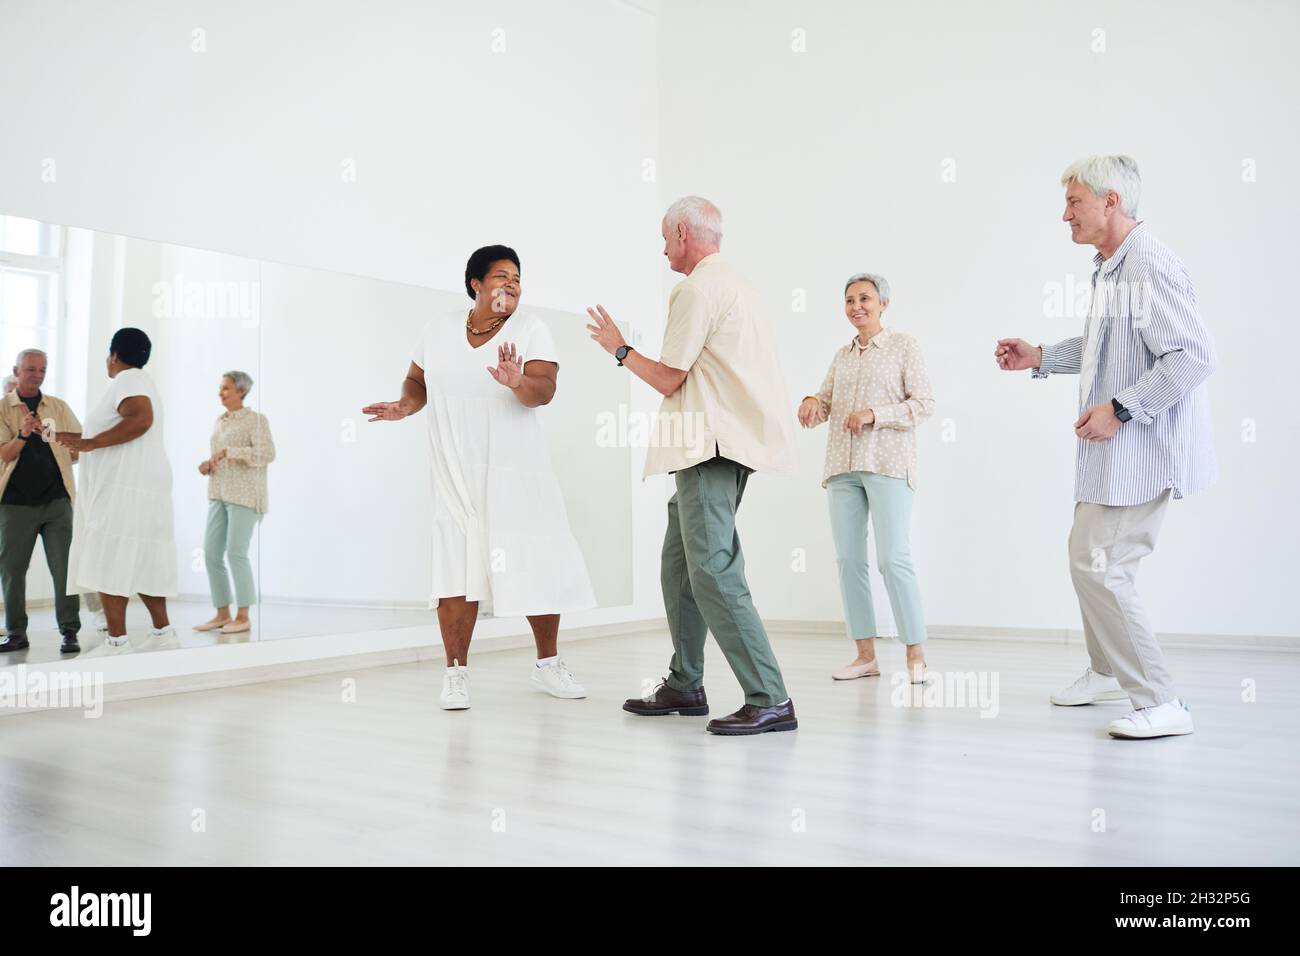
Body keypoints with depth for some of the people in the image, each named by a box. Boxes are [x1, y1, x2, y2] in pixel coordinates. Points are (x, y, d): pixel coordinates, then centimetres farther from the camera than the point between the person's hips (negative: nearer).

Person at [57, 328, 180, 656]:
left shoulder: (128, 379, -7)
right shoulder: (139, 380, 23)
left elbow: (141, 419, -26)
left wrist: (90, 443, -20)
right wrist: (84, 442, 29)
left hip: (125, 487, -10)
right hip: (138, 486, 10)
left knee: (108, 561, -9)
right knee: (139, 561, 10)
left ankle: (117, 641, -10)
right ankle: (163, 632, 10)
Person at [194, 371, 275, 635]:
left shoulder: (256, 419, -4)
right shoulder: (219, 420, 18)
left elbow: (267, 454, -17)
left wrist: (229, 451, -21)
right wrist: (207, 464, 5)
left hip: (244, 495, -8)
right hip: (219, 495, 8)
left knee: (236, 554, -10)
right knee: (211, 554, 3)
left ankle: (243, 616, -1)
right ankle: (222, 614, 12)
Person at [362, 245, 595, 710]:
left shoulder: (530, 330, -4)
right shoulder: (439, 329, 5)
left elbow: (544, 391, -17)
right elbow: (418, 380, 17)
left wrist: (518, 382, -38)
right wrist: (406, 406, -4)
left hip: (517, 471, -1)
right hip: (457, 475, 1)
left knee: (540, 566, 2)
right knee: (458, 569, -3)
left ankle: (548, 664, 20)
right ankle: (456, 673, 9)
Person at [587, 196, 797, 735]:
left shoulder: (697, 289, -9)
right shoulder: (736, 284, 23)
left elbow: (668, 379, -8)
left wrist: (620, 349, 6)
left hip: (712, 447, -11)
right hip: (722, 445, 11)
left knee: (713, 570, -14)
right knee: (679, 563, 15)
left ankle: (770, 701, -13)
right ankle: (684, 686, 22)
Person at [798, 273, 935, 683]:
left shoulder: (904, 345, 5)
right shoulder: (842, 355, 20)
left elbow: (925, 404, -2)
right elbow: (824, 406, 17)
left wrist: (874, 414, -14)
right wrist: (812, 402, -6)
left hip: (887, 464, -5)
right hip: (842, 466, 5)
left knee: (894, 558, -12)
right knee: (849, 559, 1)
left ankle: (916, 654, -2)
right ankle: (866, 655, 9)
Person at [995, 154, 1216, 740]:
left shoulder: (1149, 266, -20)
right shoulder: (1109, 268, 12)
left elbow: (1193, 355, -27)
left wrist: (1119, 409, -24)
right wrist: (1041, 357, 18)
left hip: (1141, 449, -11)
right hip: (1113, 449, 11)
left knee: (1099, 568, -12)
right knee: (1087, 555, 21)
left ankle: (1159, 702, -1)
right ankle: (1107, 673, 39)